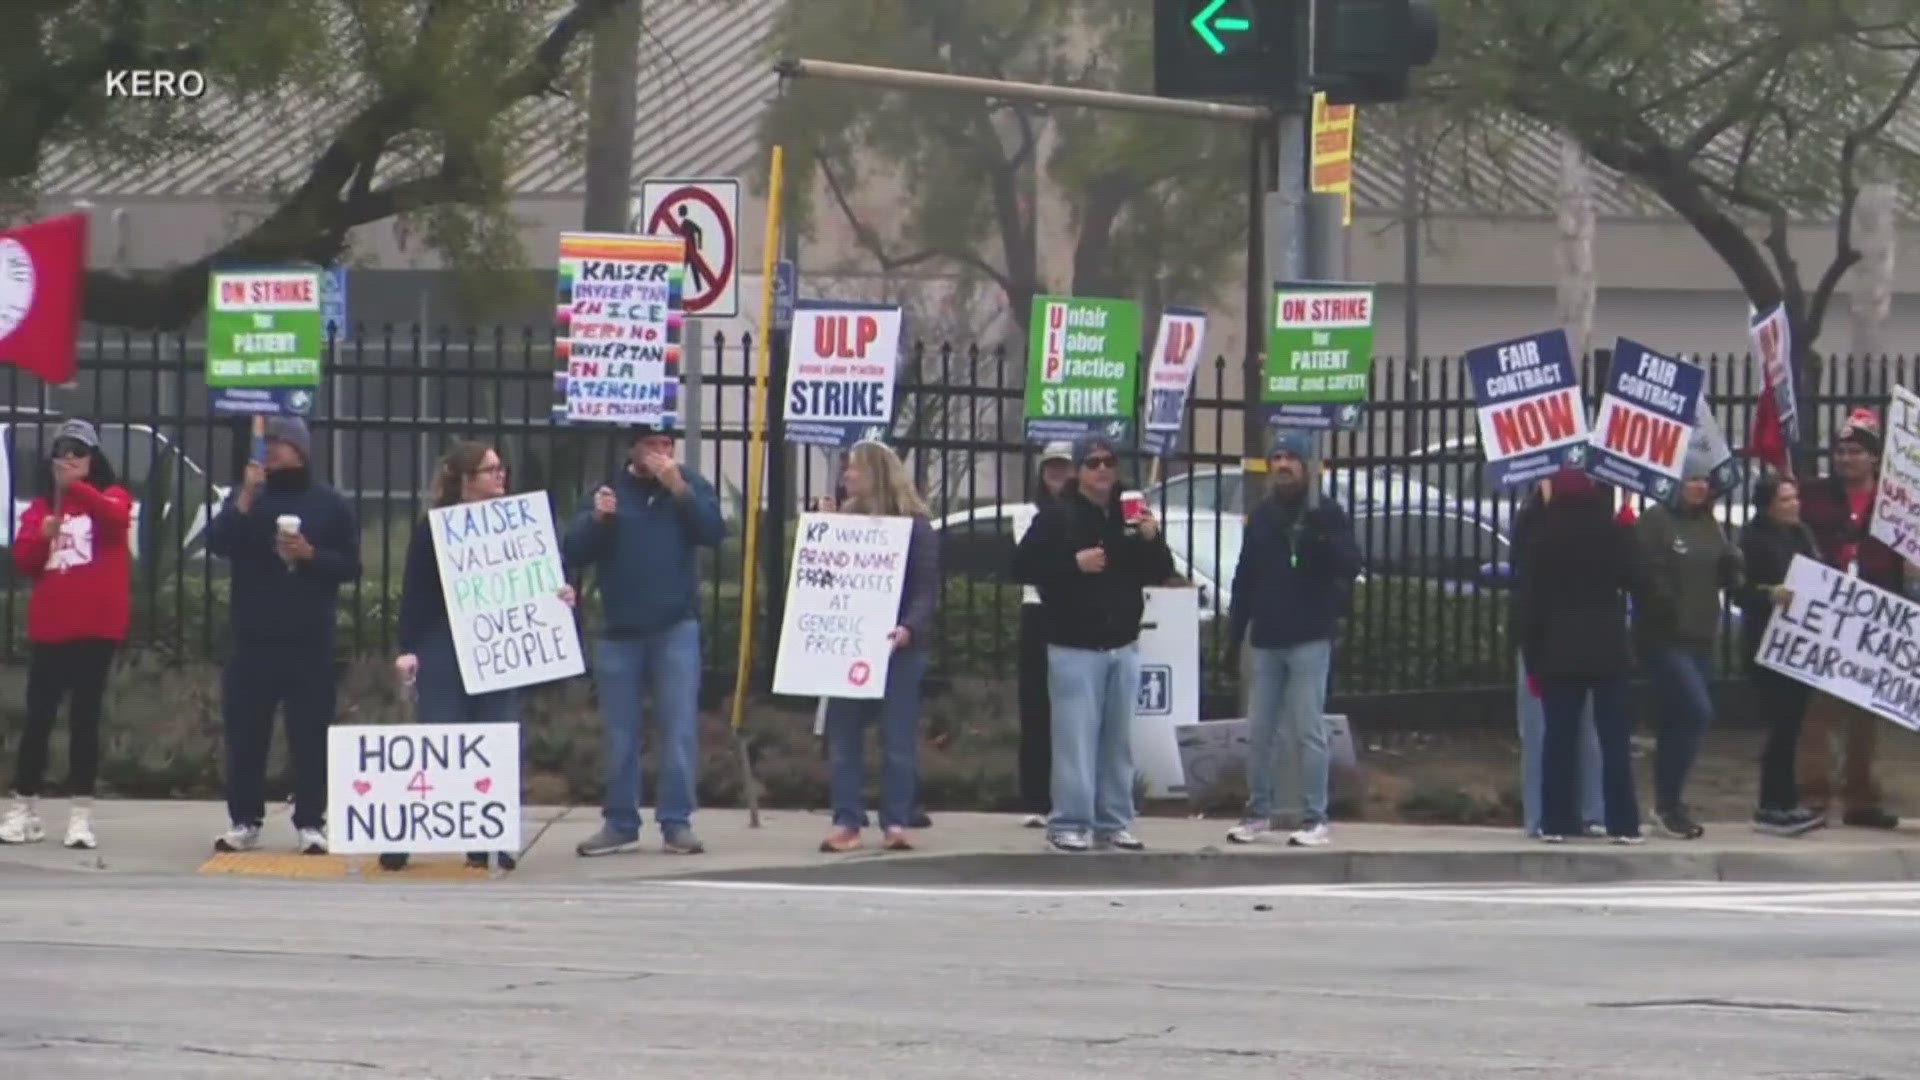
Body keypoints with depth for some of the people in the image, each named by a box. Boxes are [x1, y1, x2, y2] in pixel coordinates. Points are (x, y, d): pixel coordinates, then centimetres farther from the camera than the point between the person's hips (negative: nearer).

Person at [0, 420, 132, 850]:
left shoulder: (111, 496, 4)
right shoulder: (41, 506, 11)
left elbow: (115, 516, -20)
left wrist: (75, 488, -36)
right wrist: (42, 535, -17)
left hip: (96, 627, -2)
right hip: (50, 628, 2)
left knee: (84, 718, 0)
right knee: (38, 718, 1)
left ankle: (81, 814, 2)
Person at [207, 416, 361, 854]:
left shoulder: (329, 504, 5)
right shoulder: (247, 497, 8)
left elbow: (351, 565, 4)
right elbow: (217, 543, -8)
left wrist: (312, 555, -13)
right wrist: (244, 499, -18)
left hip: (310, 639, -1)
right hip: (254, 637, 1)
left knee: (310, 735, -1)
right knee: (245, 732, 2)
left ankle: (311, 824, 4)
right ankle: (245, 822, 8)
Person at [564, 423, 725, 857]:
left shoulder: (689, 484, 5)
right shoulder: (610, 490, 6)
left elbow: (713, 532, -11)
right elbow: (573, 553, 0)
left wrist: (679, 490, -19)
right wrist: (596, 518, -18)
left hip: (675, 628, -2)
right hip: (620, 630, 2)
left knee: (679, 730, -6)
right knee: (620, 734, 6)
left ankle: (677, 824, -5)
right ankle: (620, 824, 13)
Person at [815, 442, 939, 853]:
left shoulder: (914, 526, -3)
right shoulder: (845, 519, 14)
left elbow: (927, 588, -10)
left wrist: (910, 627, -24)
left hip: (895, 647, -5)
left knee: (898, 740, -3)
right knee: (843, 739, 2)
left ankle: (895, 824, 0)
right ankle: (847, 822, 4)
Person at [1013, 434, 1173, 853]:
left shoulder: (1130, 517, 11)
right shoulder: (1058, 517, -3)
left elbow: (1161, 573, 13)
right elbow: (1023, 566, -9)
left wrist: (1152, 540, -6)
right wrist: (1074, 563, -19)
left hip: (1123, 646, 5)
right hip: (1074, 646, -5)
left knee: (1118, 739, 7)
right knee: (1075, 737, -8)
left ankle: (1114, 822, 12)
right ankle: (1069, 825, -6)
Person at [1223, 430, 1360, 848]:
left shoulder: (1325, 513, -1)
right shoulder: (1262, 516, 12)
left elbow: (1351, 564, -10)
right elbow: (1245, 575, 15)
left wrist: (1323, 538, -28)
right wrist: (1234, 631, 10)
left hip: (1309, 639, -5)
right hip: (1267, 640, 5)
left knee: (1308, 729, -6)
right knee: (1259, 730, 8)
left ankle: (1315, 819, -3)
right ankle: (1257, 812, 18)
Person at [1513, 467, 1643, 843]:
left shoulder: (1541, 537, -1)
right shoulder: (1611, 531, -3)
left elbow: (1527, 599, -1)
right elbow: (1632, 579, 3)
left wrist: (1531, 652, 3)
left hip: (1558, 647, 0)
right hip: (1607, 647, 0)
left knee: (1559, 736, 4)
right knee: (1614, 736, 2)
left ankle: (1555, 823, 3)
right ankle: (1622, 823, -2)